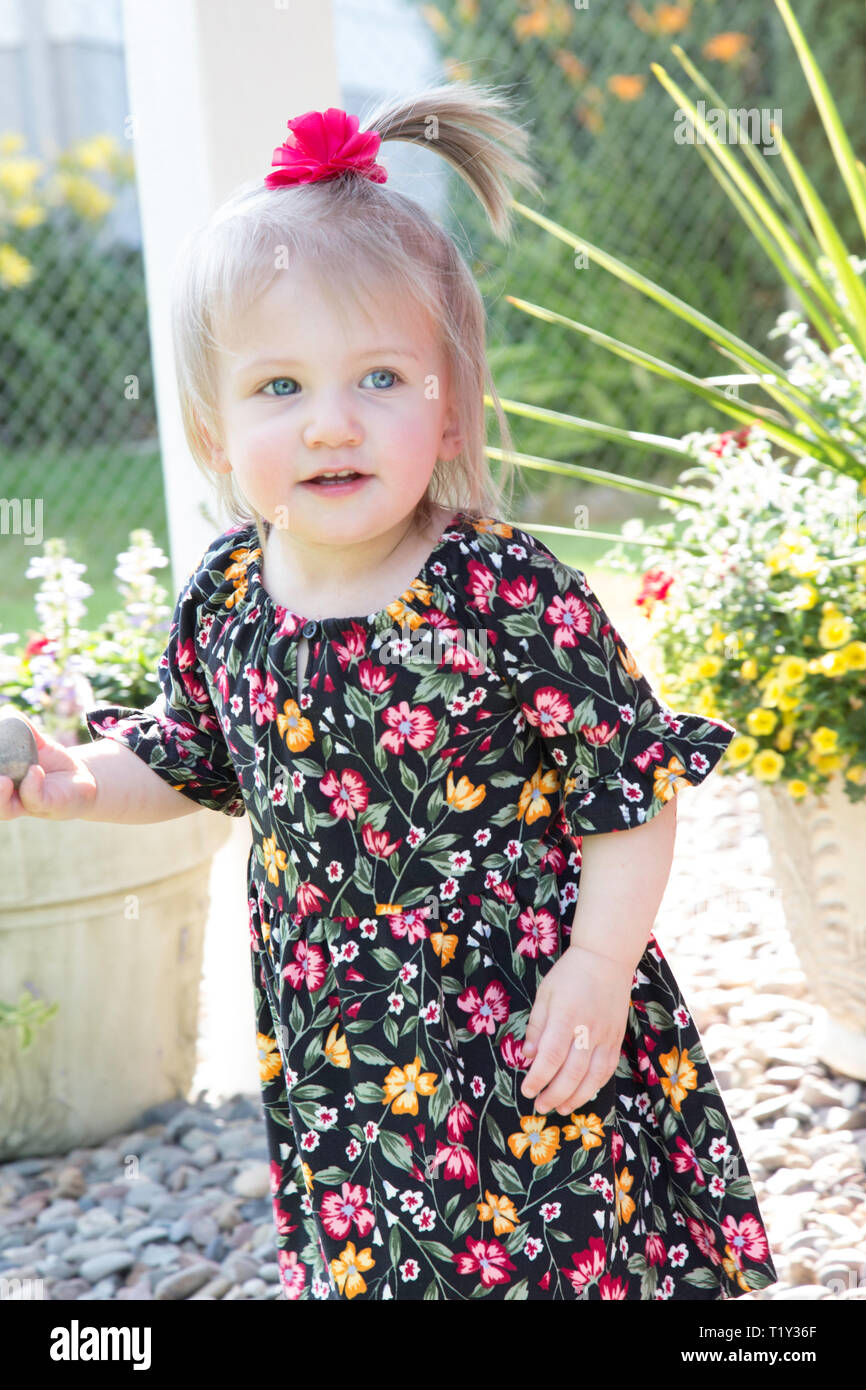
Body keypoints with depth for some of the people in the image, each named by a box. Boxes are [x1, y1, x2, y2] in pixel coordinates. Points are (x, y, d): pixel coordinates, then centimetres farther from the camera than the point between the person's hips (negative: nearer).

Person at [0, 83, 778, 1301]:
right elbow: (191, 759, 13)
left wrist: (598, 968, -15)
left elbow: (630, 782, -13)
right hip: (336, 1044, 5)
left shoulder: (510, 595, -20)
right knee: (366, 1255, 17)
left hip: (529, 1030, -4)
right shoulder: (224, 600, -5)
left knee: (564, 1249, 6)